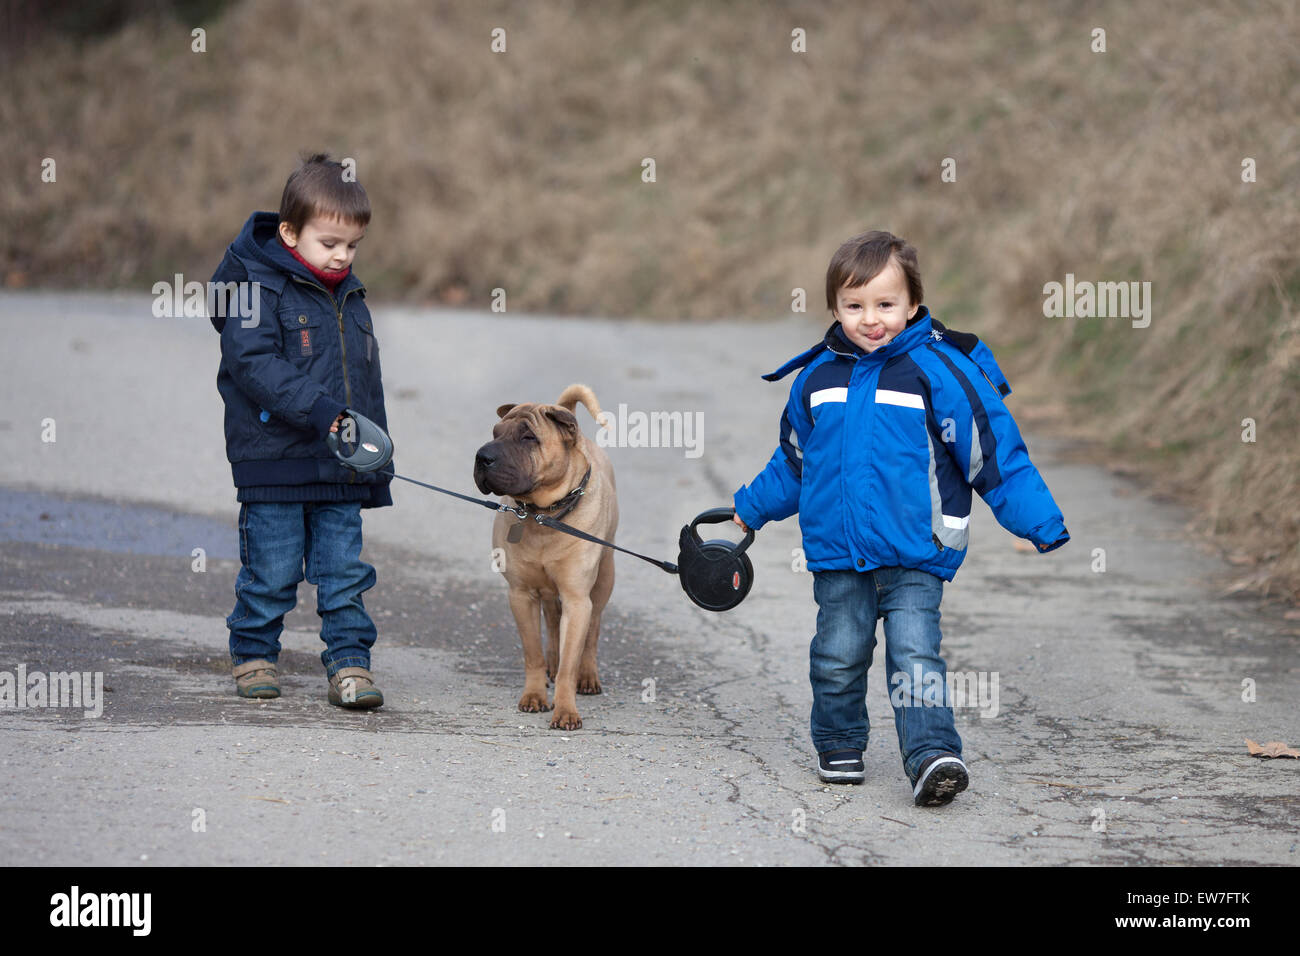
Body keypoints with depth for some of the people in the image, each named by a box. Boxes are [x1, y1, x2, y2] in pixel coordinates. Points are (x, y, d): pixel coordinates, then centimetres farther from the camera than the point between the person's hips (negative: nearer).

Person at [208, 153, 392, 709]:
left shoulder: (349, 297, 15)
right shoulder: (258, 287, -7)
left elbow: (368, 383, 23)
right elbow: (254, 365, -19)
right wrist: (319, 408, -26)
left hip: (342, 472, 5)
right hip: (275, 462, -5)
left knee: (344, 570, 2)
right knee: (271, 571, 1)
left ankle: (349, 662, 7)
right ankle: (253, 654, 17)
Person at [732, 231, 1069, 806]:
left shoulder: (938, 370, -7)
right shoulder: (817, 377, 6)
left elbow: (997, 455, -6)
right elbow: (793, 462, 24)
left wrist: (1042, 526, -11)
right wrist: (750, 509, 32)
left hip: (914, 555, -4)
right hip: (836, 553, 4)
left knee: (914, 653, -13)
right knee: (839, 655, 10)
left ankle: (932, 754, -16)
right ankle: (839, 746, 29)